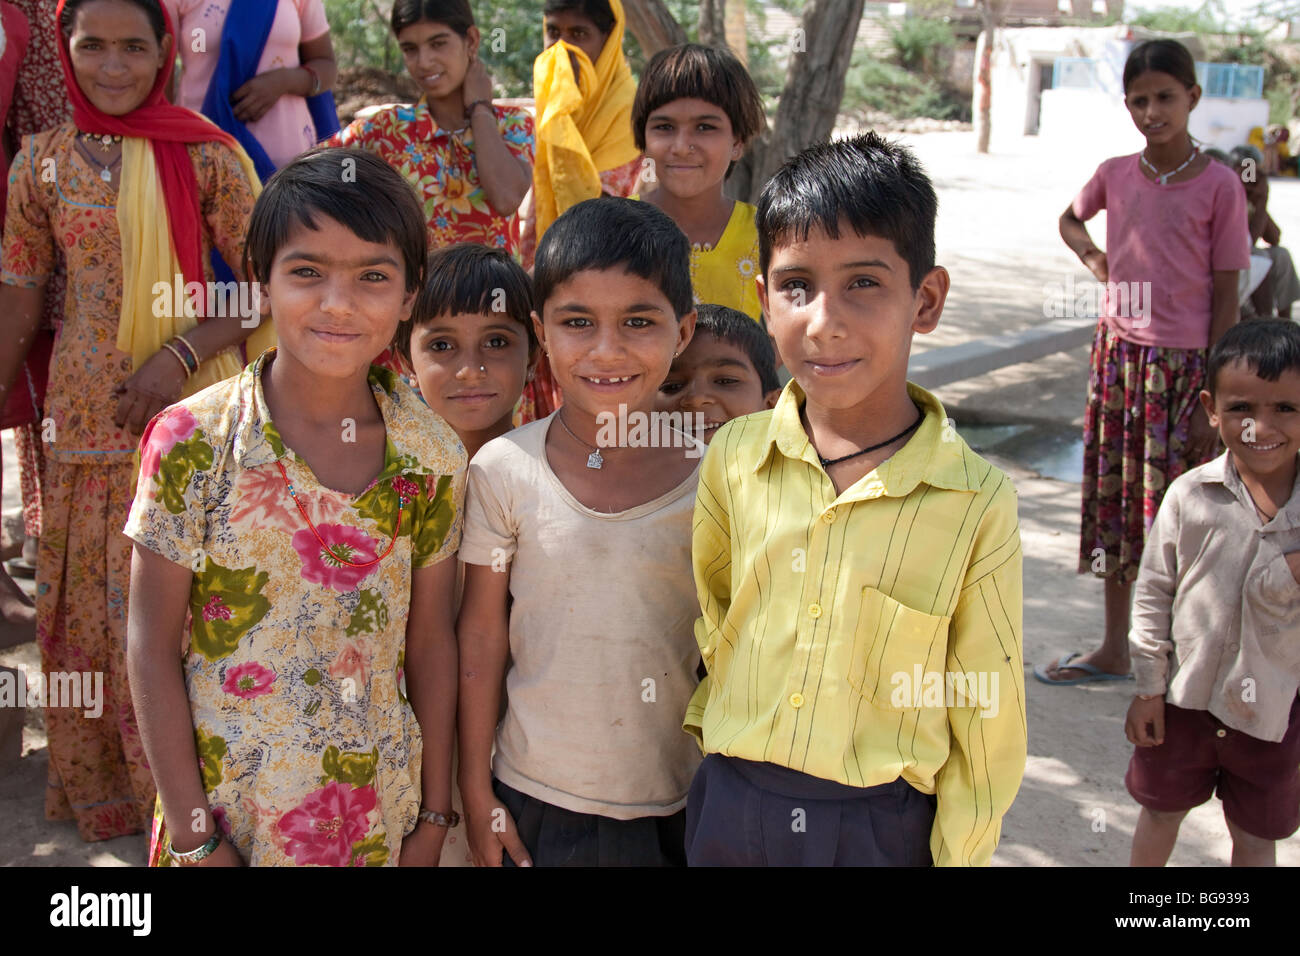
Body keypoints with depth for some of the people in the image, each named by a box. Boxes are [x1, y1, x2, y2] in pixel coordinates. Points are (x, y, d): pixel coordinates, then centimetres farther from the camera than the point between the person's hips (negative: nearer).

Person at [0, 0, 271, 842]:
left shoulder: (209, 158, -5)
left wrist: (180, 354, -15)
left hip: (191, 406, -3)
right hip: (86, 413, 3)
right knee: (89, 591, 11)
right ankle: (100, 778, 30)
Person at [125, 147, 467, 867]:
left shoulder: (430, 457, -6)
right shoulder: (193, 442, -14)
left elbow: (431, 641, 1)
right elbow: (153, 648, -9)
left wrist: (434, 816, 4)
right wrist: (194, 836, -8)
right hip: (224, 802, -2)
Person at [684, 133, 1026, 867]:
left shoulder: (977, 504, -14)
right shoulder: (734, 457, -6)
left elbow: (987, 727, -7)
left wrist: (959, 853, -4)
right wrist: (710, 720, 9)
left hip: (881, 824, -2)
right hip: (730, 806, 3)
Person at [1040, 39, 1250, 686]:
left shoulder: (1219, 185, -8)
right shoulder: (1114, 175, 3)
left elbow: (1226, 296, -7)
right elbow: (1070, 219, 26)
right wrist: (1092, 257, 5)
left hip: (1183, 364, -5)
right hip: (1118, 353, 5)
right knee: (1113, 500, 11)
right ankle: (1114, 651, 24)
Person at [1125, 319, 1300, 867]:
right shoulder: (1190, 495, -14)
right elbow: (1153, 591, -5)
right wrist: (1148, 687, -3)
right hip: (1184, 698, 1)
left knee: (1256, 839, 16)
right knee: (1161, 813, 22)